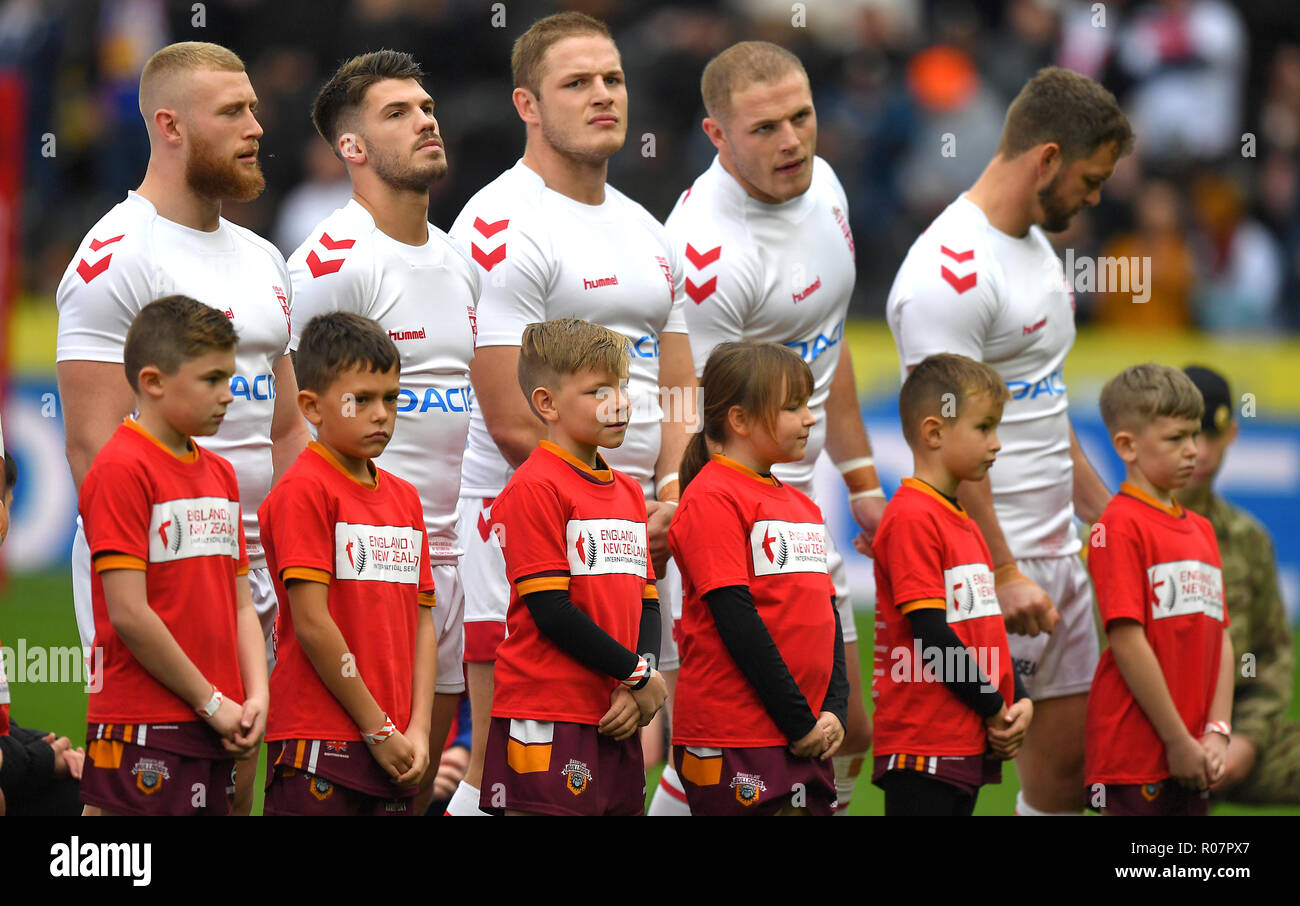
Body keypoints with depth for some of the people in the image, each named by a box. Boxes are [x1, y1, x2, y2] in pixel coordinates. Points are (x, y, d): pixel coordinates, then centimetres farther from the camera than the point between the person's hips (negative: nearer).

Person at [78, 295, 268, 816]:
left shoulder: (219, 475, 15)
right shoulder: (121, 469, -11)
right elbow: (129, 614, -16)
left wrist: (255, 696, 0)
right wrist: (212, 702, -11)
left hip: (215, 731, 8)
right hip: (142, 732, -8)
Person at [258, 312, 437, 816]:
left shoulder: (404, 499, 15)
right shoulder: (303, 491, -7)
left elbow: (421, 622, 14)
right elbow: (312, 624, -13)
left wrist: (417, 729, 1)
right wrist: (379, 729, -10)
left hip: (394, 747, 7)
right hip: (318, 746, -7)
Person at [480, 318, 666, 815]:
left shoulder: (629, 491, 16)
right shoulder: (533, 489, -9)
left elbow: (646, 602, 16)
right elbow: (550, 611, -14)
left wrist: (640, 679, -4)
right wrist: (639, 677, -9)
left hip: (614, 719, 8)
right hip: (547, 720, -8)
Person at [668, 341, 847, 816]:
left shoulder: (804, 508, 18)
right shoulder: (711, 500, -9)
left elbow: (827, 615, 16)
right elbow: (736, 620, -15)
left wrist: (835, 710, 1)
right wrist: (799, 721, -15)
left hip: (808, 740, 8)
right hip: (733, 743, -8)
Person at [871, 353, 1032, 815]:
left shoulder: (965, 525, 17)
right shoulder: (912, 518, -12)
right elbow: (931, 636, -17)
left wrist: (1019, 701, 5)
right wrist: (995, 710, -9)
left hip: (970, 743, 9)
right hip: (923, 747, -9)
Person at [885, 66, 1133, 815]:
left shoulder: (1037, 246, 15)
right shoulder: (952, 270, -17)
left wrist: (1105, 512, 24)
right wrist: (1003, 574, -23)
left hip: (1057, 555, 10)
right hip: (986, 566, -10)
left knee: (1068, 770, 11)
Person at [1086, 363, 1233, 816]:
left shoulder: (1201, 530, 15)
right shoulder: (1120, 527, -9)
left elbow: (1220, 638, 14)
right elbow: (1128, 642, -14)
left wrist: (1217, 732, 1)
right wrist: (1177, 741, -14)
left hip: (1191, 755, 7)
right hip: (1134, 754, -7)